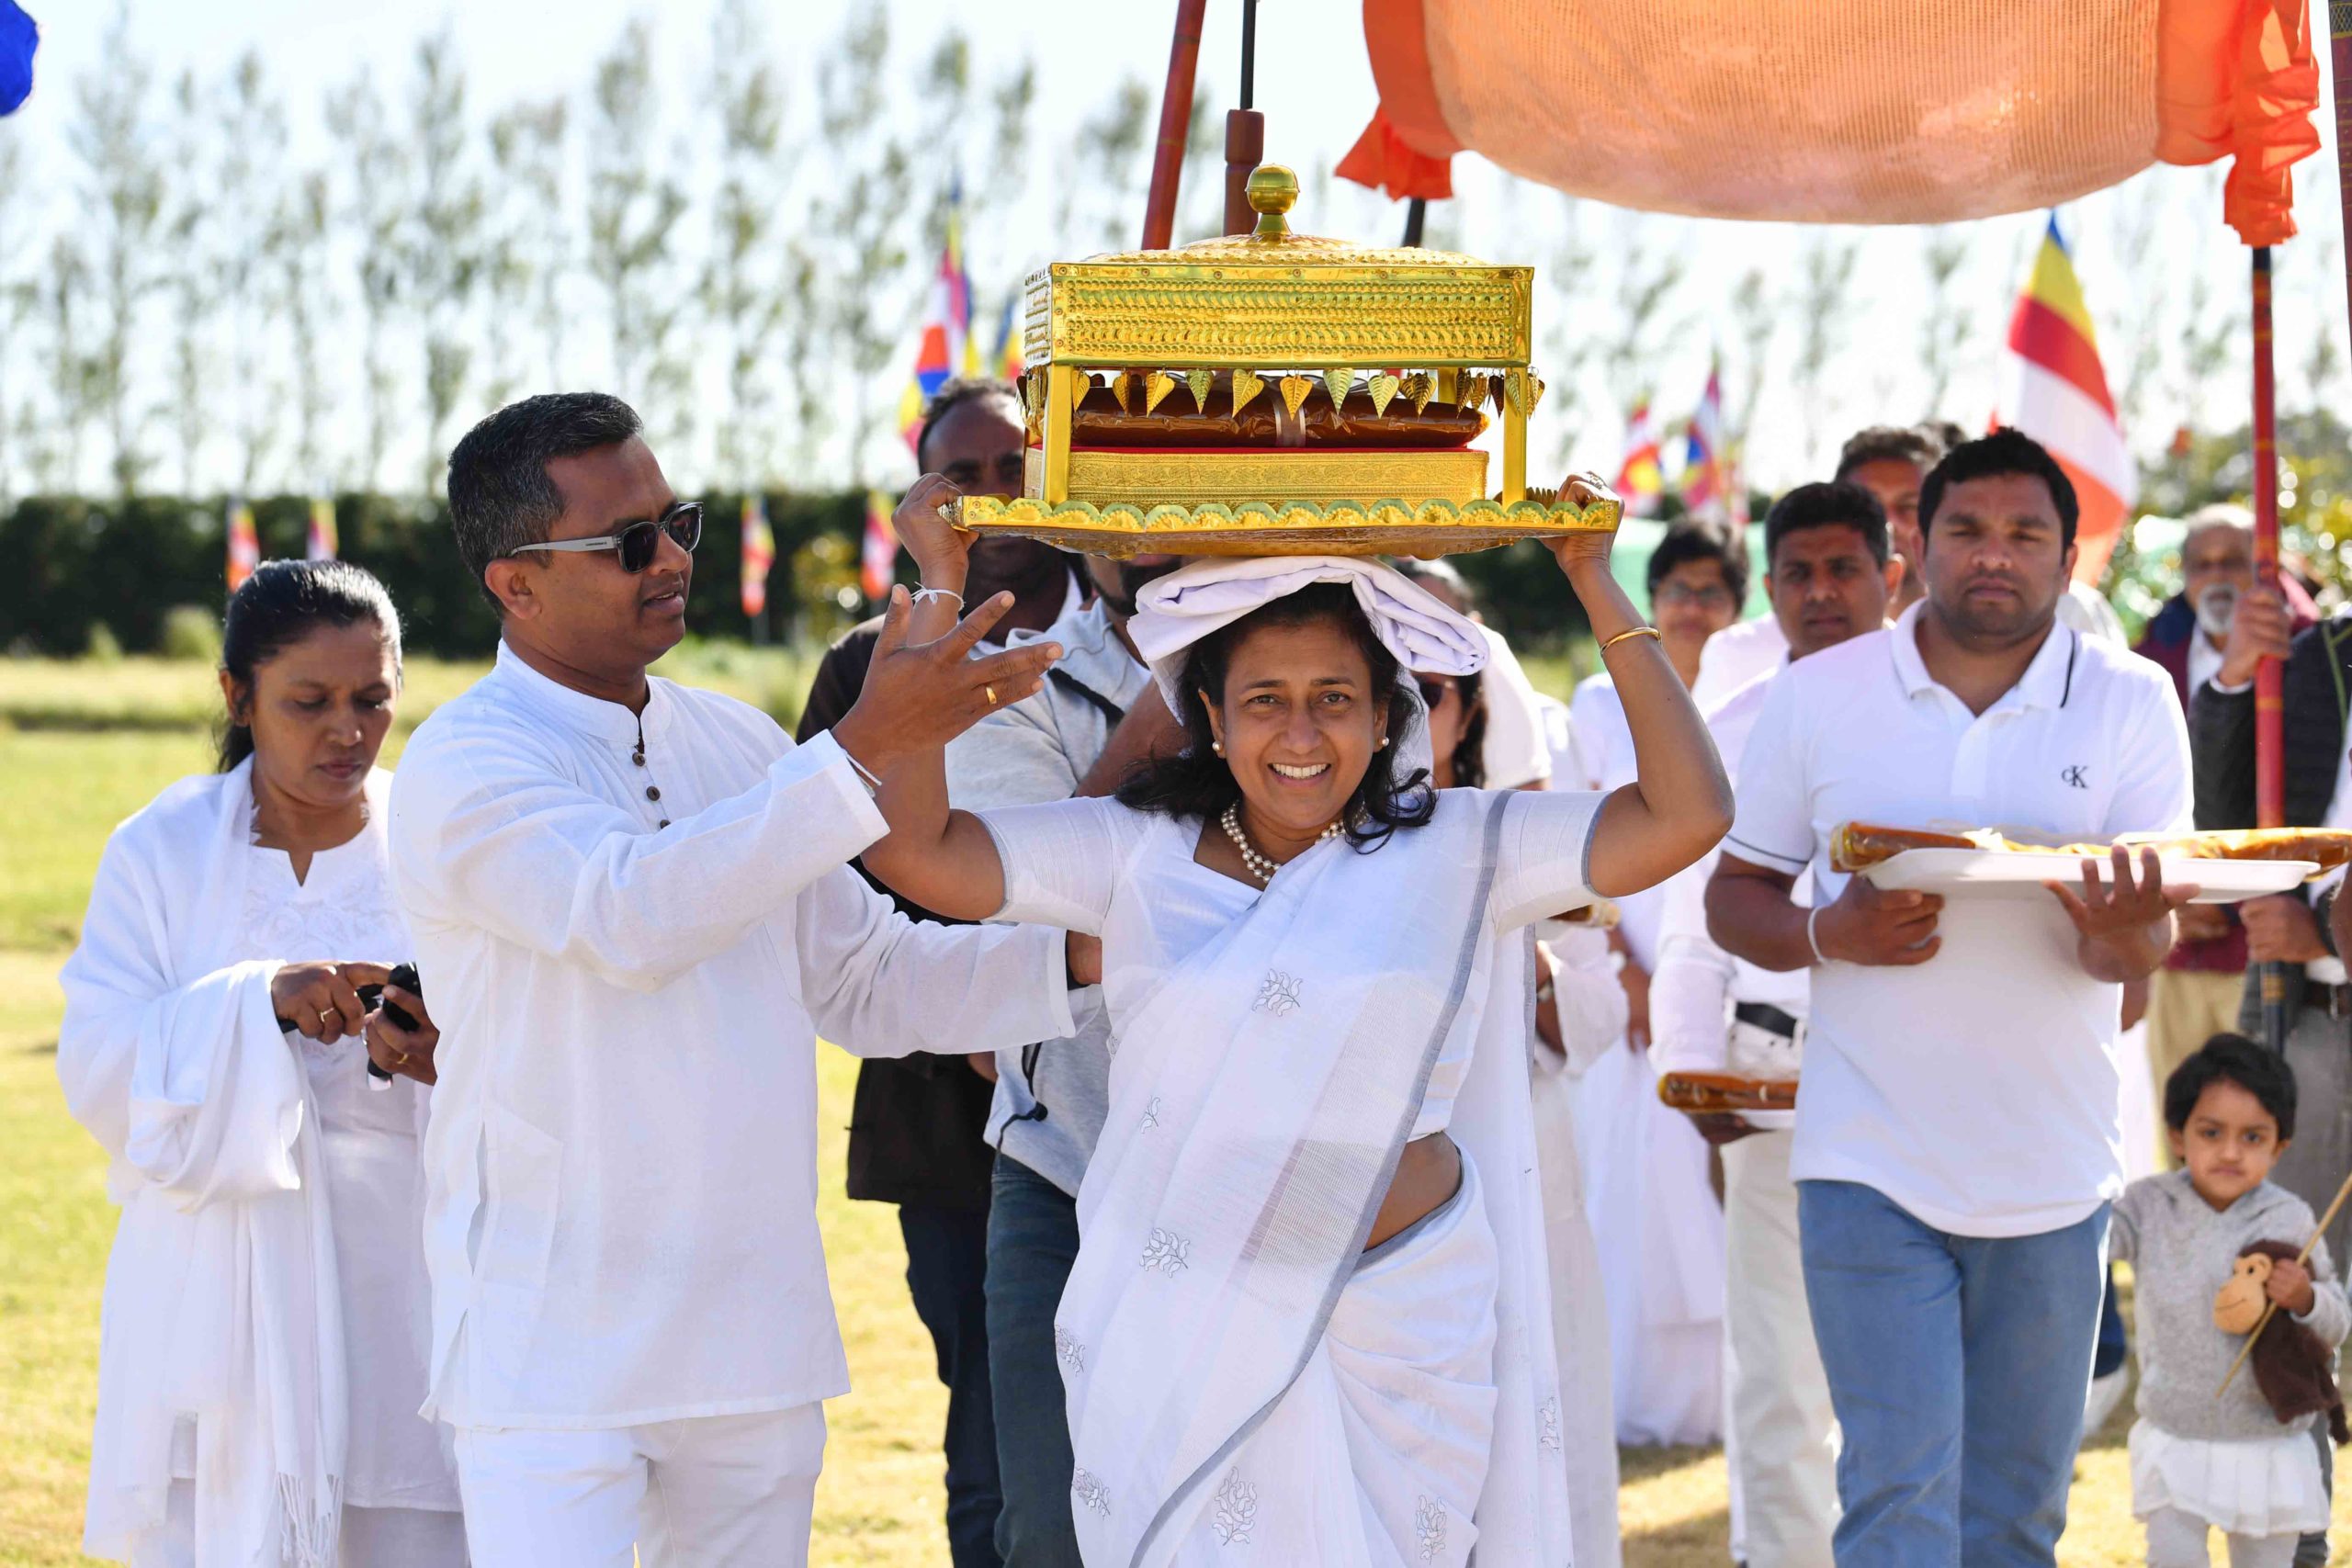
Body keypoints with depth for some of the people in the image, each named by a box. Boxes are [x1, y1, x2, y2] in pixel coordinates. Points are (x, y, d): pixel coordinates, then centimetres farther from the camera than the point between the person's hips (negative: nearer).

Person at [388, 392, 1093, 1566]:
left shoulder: (736, 745, 12)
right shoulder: (463, 768, -10)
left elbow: (867, 978, 17)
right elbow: (630, 916, -28)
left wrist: (1083, 957, 2)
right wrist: (863, 752, -31)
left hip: (755, 1339, 6)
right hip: (553, 1362, -6)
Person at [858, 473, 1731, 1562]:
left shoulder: (1457, 851, 4)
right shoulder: (1136, 852, 5)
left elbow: (1686, 815, -2)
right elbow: (914, 849, -1)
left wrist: (1598, 590, -2)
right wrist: (938, 599, -3)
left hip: (1399, 1334, 0)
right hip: (1184, 1334, 0)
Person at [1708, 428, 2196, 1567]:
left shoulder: (2130, 705, 1)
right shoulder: (1820, 696, 1)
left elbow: (2150, 941, -4)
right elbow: (1733, 898, 6)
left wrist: (2121, 934, -29)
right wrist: (1834, 935, -16)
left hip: (2051, 1171, 2)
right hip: (1869, 1165, -1)